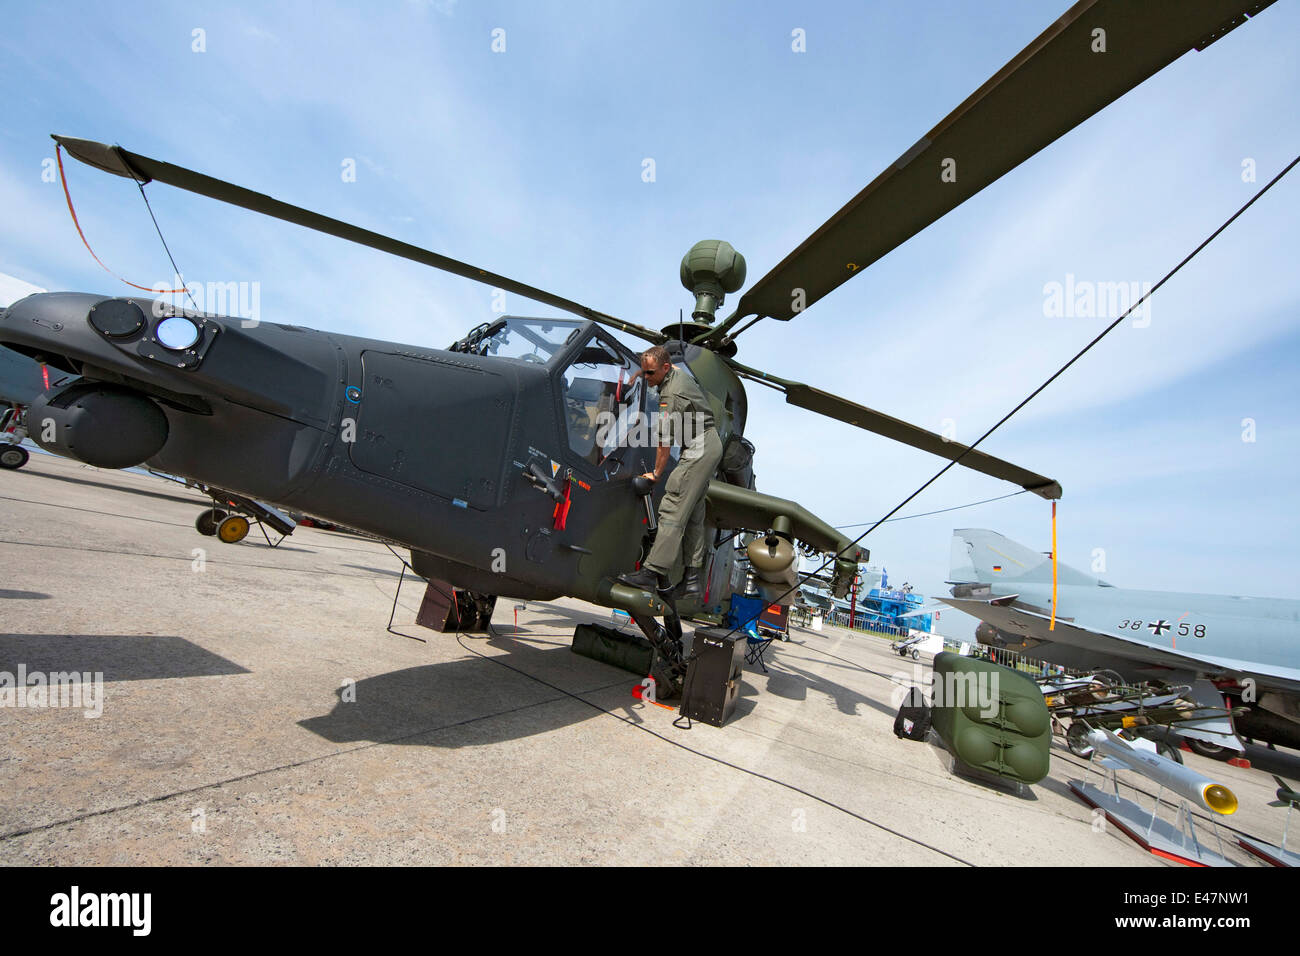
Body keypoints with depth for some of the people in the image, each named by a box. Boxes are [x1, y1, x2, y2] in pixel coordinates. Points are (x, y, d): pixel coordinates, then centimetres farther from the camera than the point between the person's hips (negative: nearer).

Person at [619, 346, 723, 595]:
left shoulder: (671, 395, -19)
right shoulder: (679, 374, 11)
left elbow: (664, 440, -18)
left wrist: (656, 473, -9)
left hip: (699, 448, -11)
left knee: (673, 509, -15)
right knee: (694, 514, 9)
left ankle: (655, 572, -17)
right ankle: (692, 577, 10)